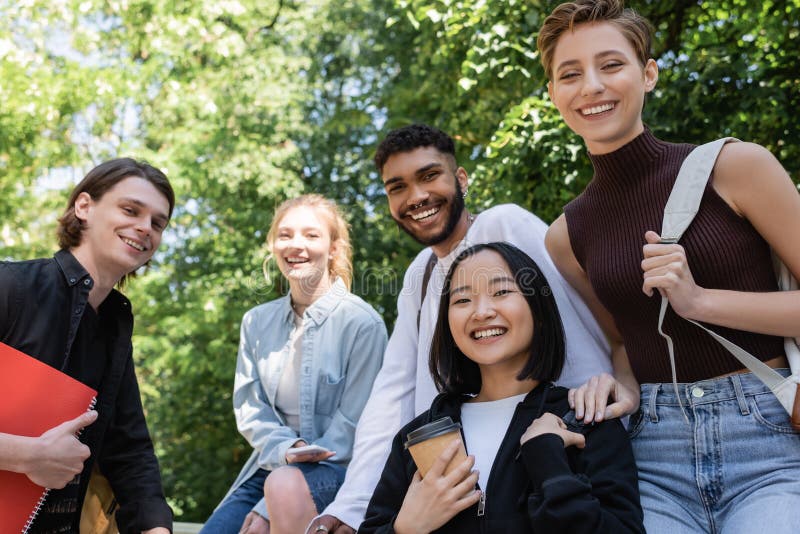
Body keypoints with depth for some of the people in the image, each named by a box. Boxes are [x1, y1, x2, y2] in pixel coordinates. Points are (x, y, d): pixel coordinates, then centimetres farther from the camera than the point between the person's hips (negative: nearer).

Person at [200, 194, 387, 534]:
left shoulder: (362, 323, -11)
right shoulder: (257, 322, 6)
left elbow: (353, 424, -12)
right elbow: (249, 408, 6)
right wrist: (284, 450, -18)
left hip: (335, 467, -4)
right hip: (268, 467, 5)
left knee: (286, 486, -34)